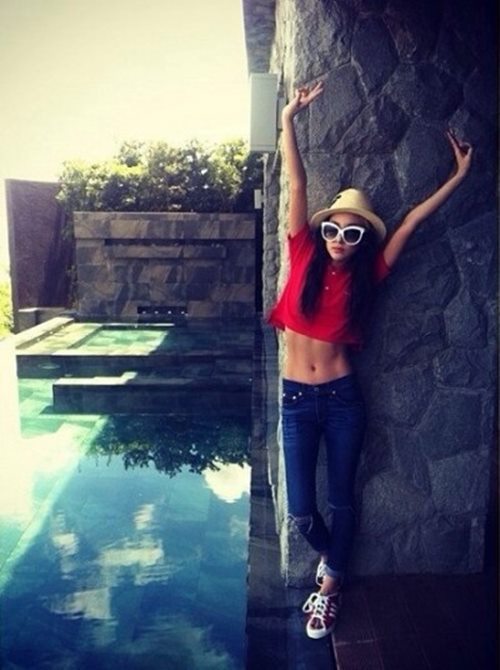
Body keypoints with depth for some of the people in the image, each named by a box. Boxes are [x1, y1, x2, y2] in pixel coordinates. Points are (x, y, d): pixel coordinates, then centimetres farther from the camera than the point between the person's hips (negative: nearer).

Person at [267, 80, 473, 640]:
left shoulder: (366, 276, -1)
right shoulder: (304, 259, -2)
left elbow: (413, 220, 3)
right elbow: (297, 185, -7)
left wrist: (460, 175, 6)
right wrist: (289, 119, -8)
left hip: (343, 398, 0)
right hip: (297, 398, 0)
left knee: (340, 502, 13)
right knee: (301, 512, 5)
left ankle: (329, 585, 38)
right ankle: (330, 557, 40)